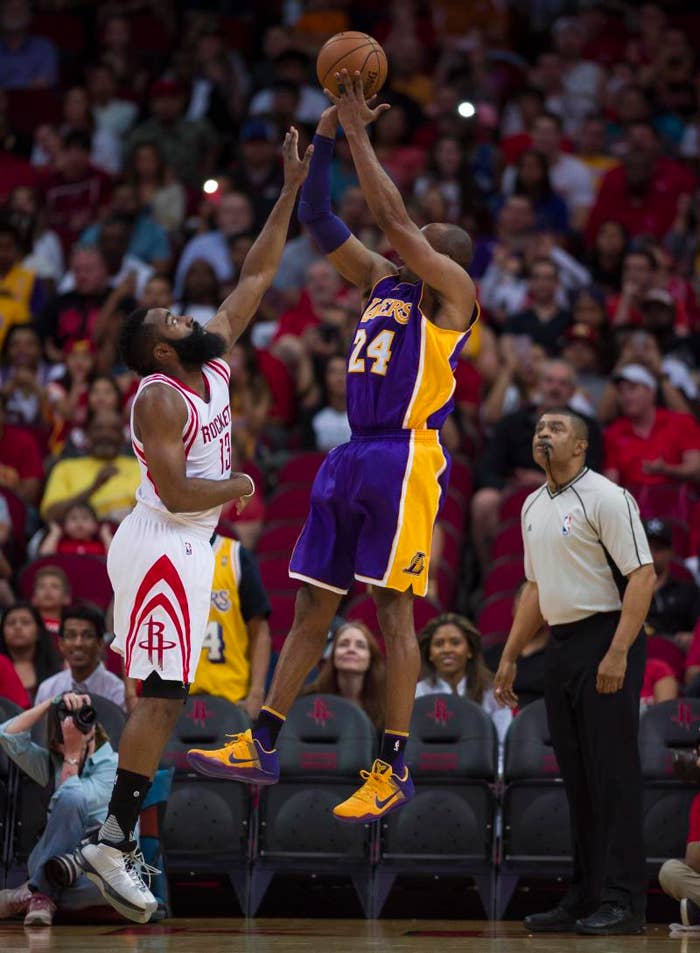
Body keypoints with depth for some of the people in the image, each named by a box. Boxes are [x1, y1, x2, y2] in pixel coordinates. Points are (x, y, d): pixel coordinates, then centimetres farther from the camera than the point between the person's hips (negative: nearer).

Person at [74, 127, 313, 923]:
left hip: (187, 548, 9)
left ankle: (114, 837, 10)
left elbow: (256, 277, 13)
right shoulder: (159, 399, -15)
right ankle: (113, 844, -19)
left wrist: (291, 192, 9)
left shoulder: (213, 364, 9)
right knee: (164, 694, -15)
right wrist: (238, 487, -9)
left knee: (159, 694, 8)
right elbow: (177, 492, -24)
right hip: (161, 549, -9)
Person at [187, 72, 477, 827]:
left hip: (405, 459, -8)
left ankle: (392, 770, -5)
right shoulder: (382, 282, 19)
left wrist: (359, 135, -8)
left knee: (392, 608, -8)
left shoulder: (454, 291, -1)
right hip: (351, 456, 8)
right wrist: (327, 133, 6)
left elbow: (394, 219, -13)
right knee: (311, 606, 8)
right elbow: (316, 218, 16)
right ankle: (259, 746, 11)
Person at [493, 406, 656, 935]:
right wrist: (511, 657, 20)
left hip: (606, 642, -8)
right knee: (578, 778, 9)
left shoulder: (605, 497, -10)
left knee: (613, 772, -9)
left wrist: (618, 653, -23)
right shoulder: (533, 506, 16)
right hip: (561, 647, 8)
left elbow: (642, 575, -15)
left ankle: (622, 901, -9)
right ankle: (586, 899, 12)